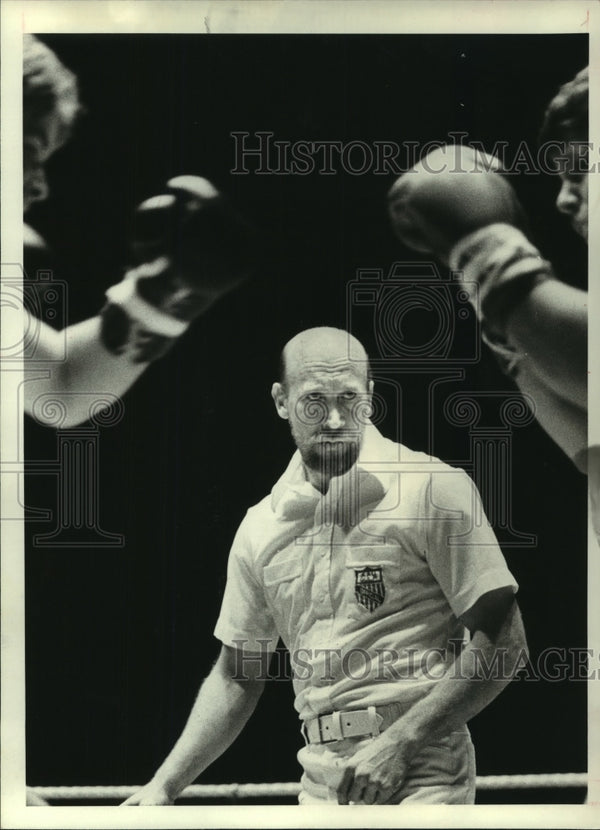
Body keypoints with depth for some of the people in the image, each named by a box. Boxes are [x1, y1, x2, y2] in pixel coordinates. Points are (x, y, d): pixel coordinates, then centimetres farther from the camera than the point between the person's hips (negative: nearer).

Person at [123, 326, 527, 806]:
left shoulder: (435, 490, -6)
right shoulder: (261, 527, 9)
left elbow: (503, 642, -8)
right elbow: (236, 678, 18)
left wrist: (400, 742, -15)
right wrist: (165, 786, 8)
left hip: (420, 780, -4)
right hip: (320, 788, 5)